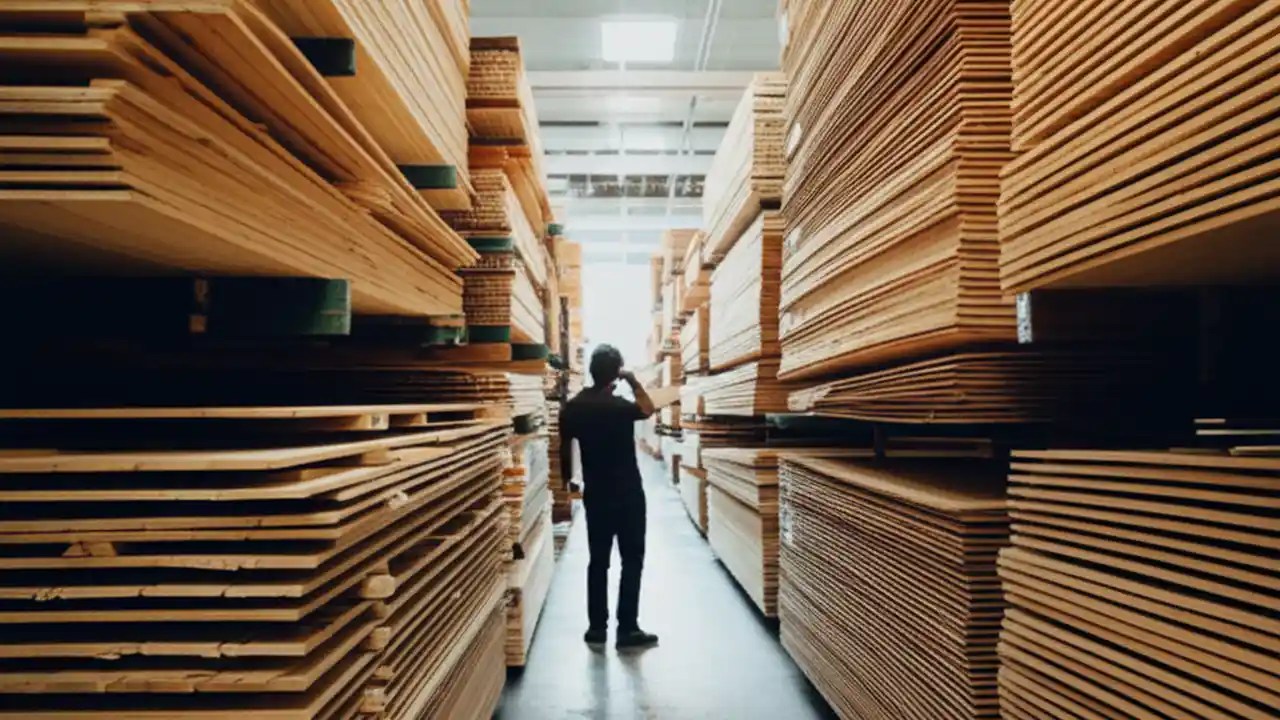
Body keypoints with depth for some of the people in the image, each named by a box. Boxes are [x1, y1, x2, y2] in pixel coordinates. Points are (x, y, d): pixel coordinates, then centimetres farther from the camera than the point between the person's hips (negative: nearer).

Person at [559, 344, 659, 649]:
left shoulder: (572, 408, -2)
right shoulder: (619, 406, -17)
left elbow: (565, 450, 6)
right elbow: (648, 409, 1)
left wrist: (567, 483, 19)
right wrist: (634, 382, 6)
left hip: (595, 495, 5)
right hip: (628, 495, -5)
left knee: (598, 561, 12)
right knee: (632, 560, 3)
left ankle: (597, 628, 16)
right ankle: (627, 629, 4)